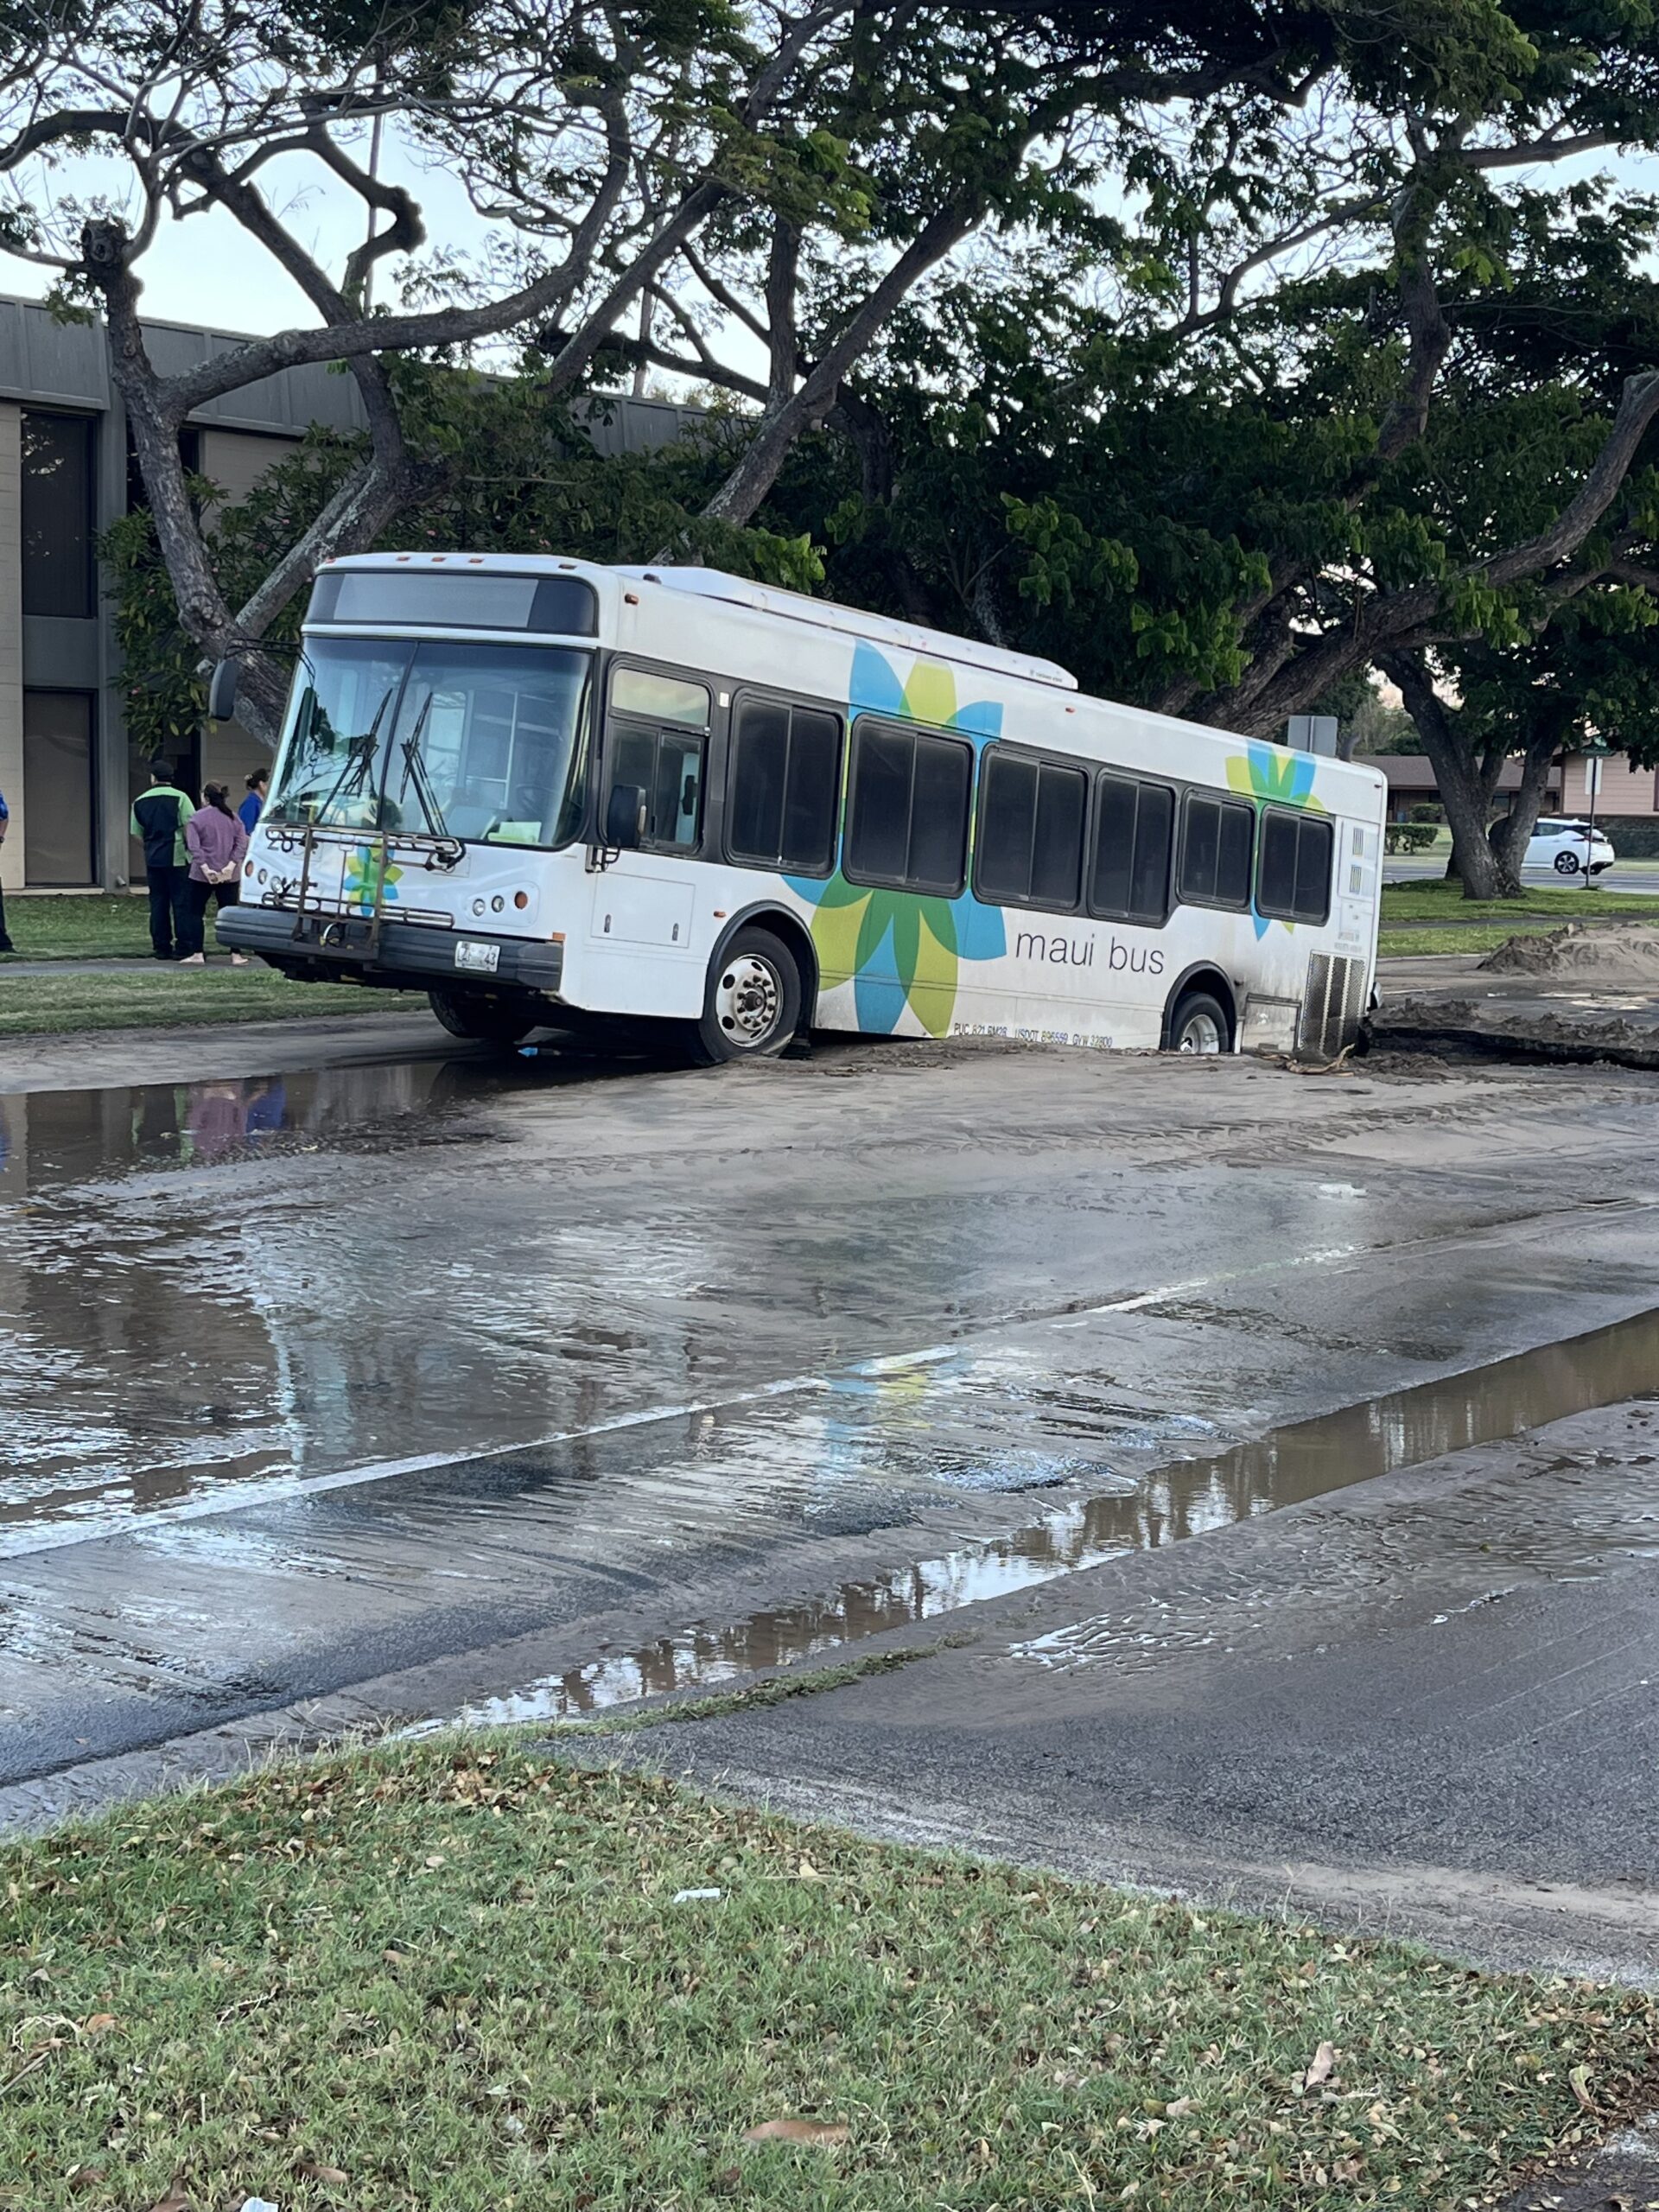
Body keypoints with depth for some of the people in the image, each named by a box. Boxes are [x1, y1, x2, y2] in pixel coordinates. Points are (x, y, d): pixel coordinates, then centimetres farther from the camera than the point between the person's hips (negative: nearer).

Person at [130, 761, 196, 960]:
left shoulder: (140, 802, 8)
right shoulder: (179, 798, -7)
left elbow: (137, 833, 12)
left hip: (152, 859, 4)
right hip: (177, 858, -4)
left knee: (158, 902, 9)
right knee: (181, 902, -1)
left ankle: (161, 947, 9)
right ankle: (182, 947, -3)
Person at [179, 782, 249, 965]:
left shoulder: (196, 818, -5)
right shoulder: (233, 818, 7)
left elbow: (194, 847, -16)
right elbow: (242, 844, -2)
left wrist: (205, 868, -19)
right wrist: (231, 866, -10)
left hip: (202, 875, -4)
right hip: (230, 876, 4)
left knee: (194, 913, 7)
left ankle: (197, 954, 2)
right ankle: (236, 955, 3)